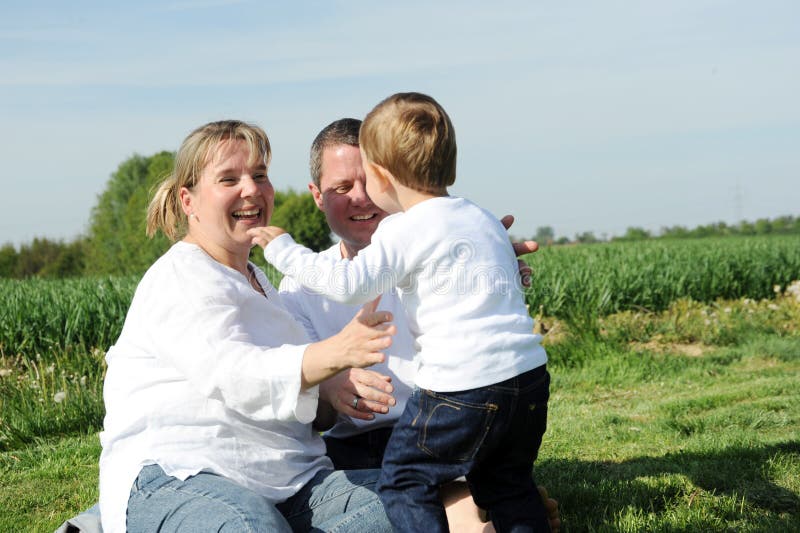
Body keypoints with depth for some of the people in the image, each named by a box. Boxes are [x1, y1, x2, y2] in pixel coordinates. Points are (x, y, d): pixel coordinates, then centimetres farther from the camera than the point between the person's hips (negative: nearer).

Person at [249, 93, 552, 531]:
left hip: (463, 387, -8)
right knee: (506, 484, 23)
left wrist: (283, 249, -5)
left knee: (403, 482, 8)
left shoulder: (407, 231, -8)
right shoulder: (485, 220, 16)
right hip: (530, 375, 8)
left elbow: (348, 283, -16)